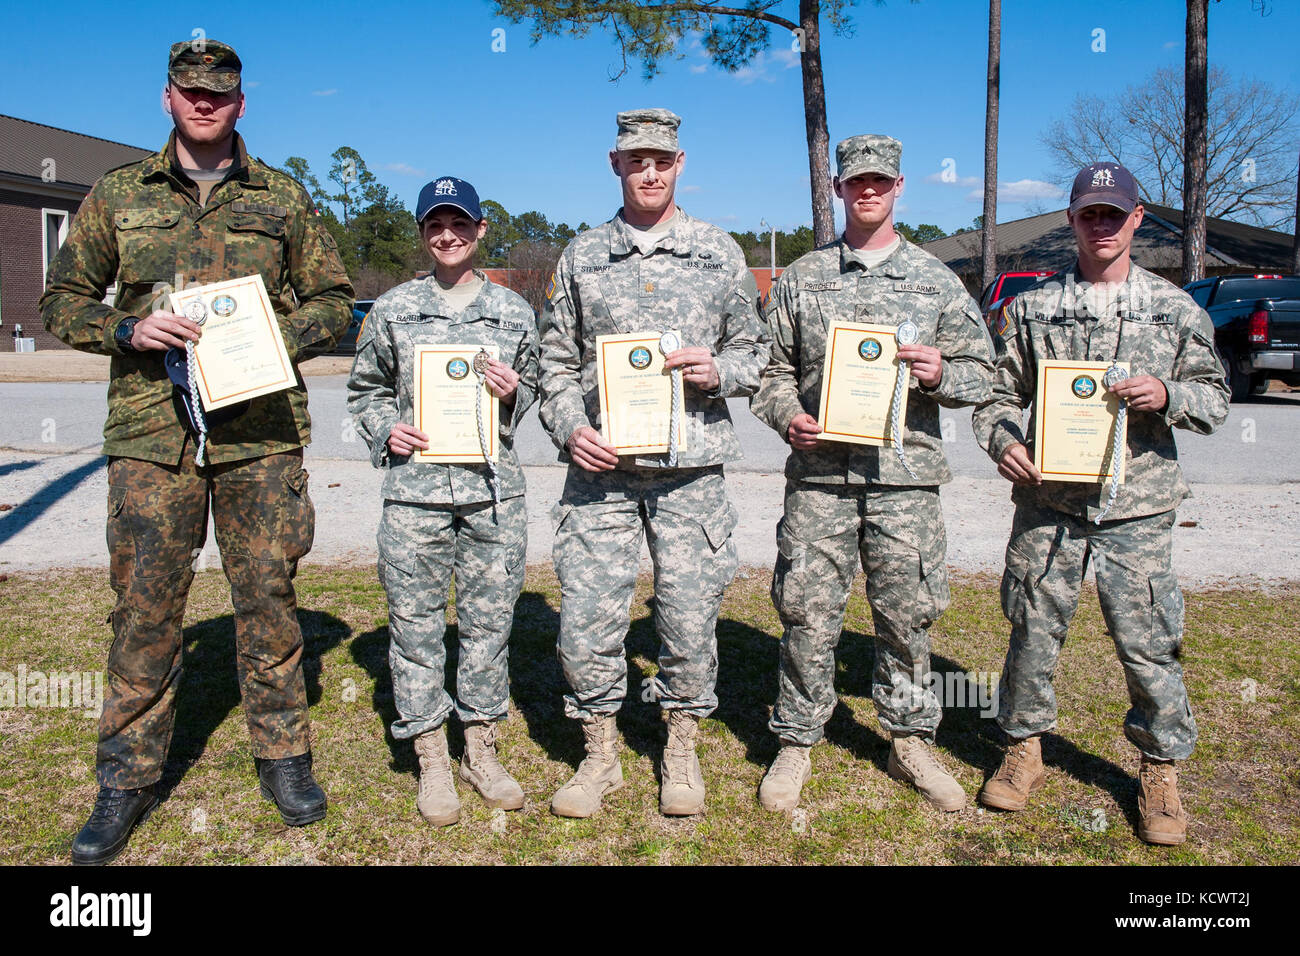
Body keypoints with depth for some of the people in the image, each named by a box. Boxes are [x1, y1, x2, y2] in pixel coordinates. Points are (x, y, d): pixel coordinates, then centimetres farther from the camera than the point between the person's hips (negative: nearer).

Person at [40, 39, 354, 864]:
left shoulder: (283, 197, 11)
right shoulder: (119, 193, 11)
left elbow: (334, 300, 13)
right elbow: (64, 301, 13)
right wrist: (128, 329, -7)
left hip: (261, 428, 0)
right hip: (151, 429, 1)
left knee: (268, 593, 5)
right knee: (146, 602, 3)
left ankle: (284, 754, 20)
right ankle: (128, 777, 17)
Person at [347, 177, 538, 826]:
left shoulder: (514, 311, 10)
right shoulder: (392, 310, 8)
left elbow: (533, 390, 17)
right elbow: (365, 389, 15)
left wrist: (513, 395, -4)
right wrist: (386, 431, -4)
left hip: (494, 487, 1)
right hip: (414, 487, 0)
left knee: (489, 620, 8)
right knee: (416, 623, 4)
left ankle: (481, 749, 25)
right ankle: (432, 760, 19)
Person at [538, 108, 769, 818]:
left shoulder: (718, 253, 10)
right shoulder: (581, 256, 11)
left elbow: (754, 348, 13)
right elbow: (556, 361, 12)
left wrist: (719, 371, -8)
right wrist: (569, 428, -4)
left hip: (691, 466, 0)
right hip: (601, 466, 1)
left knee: (691, 615, 4)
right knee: (586, 617, 0)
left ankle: (681, 752, 26)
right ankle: (600, 756, 21)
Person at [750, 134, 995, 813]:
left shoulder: (936, 280, 11)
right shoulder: (803, 278, 11)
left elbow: (982, 369, 12)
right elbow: (773, 367, 12)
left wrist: (942, 373, -10)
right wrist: (787, 416, -7)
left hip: (905, 475, 1)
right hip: (819, 474, 0)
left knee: (906, 613, 7)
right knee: (808, 612, 2)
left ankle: (910, 739, 25)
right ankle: (796, 742, 18)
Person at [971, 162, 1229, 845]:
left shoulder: (1175, 308, 8)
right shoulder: (1032, 307, 8)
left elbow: (1215, 399, 11)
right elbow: (1000, 394, 9)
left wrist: (1167, 395, -11)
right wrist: (1002, 441, -11)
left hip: (1137, 505, 0)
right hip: (1048, 499, 1)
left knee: (1148, 641, 2)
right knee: (1033, 629, 7)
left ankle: (1160, 769, 22)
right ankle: (1024, 750, 26)